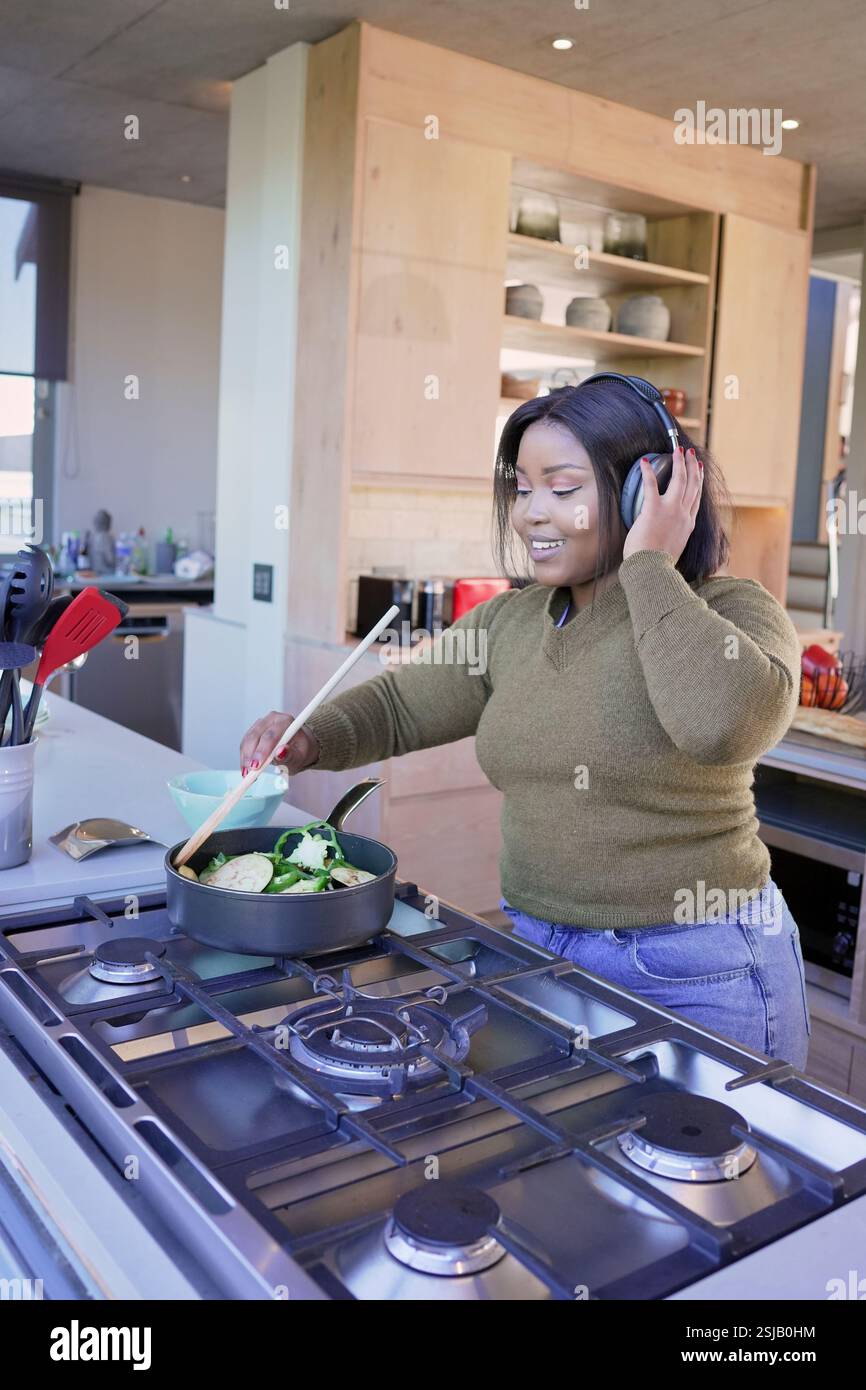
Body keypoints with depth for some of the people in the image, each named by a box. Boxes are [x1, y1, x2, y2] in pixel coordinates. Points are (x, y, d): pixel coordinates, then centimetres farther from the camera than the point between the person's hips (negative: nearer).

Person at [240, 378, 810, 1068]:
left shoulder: (732, 612, -12)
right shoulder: (508, 623, 4)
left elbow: (723, 723, -34)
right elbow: (398, 707, 11)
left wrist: (649, 568, -23)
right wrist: (308, 740, -8)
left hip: (697, 980, -5)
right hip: (532, 947, 6)